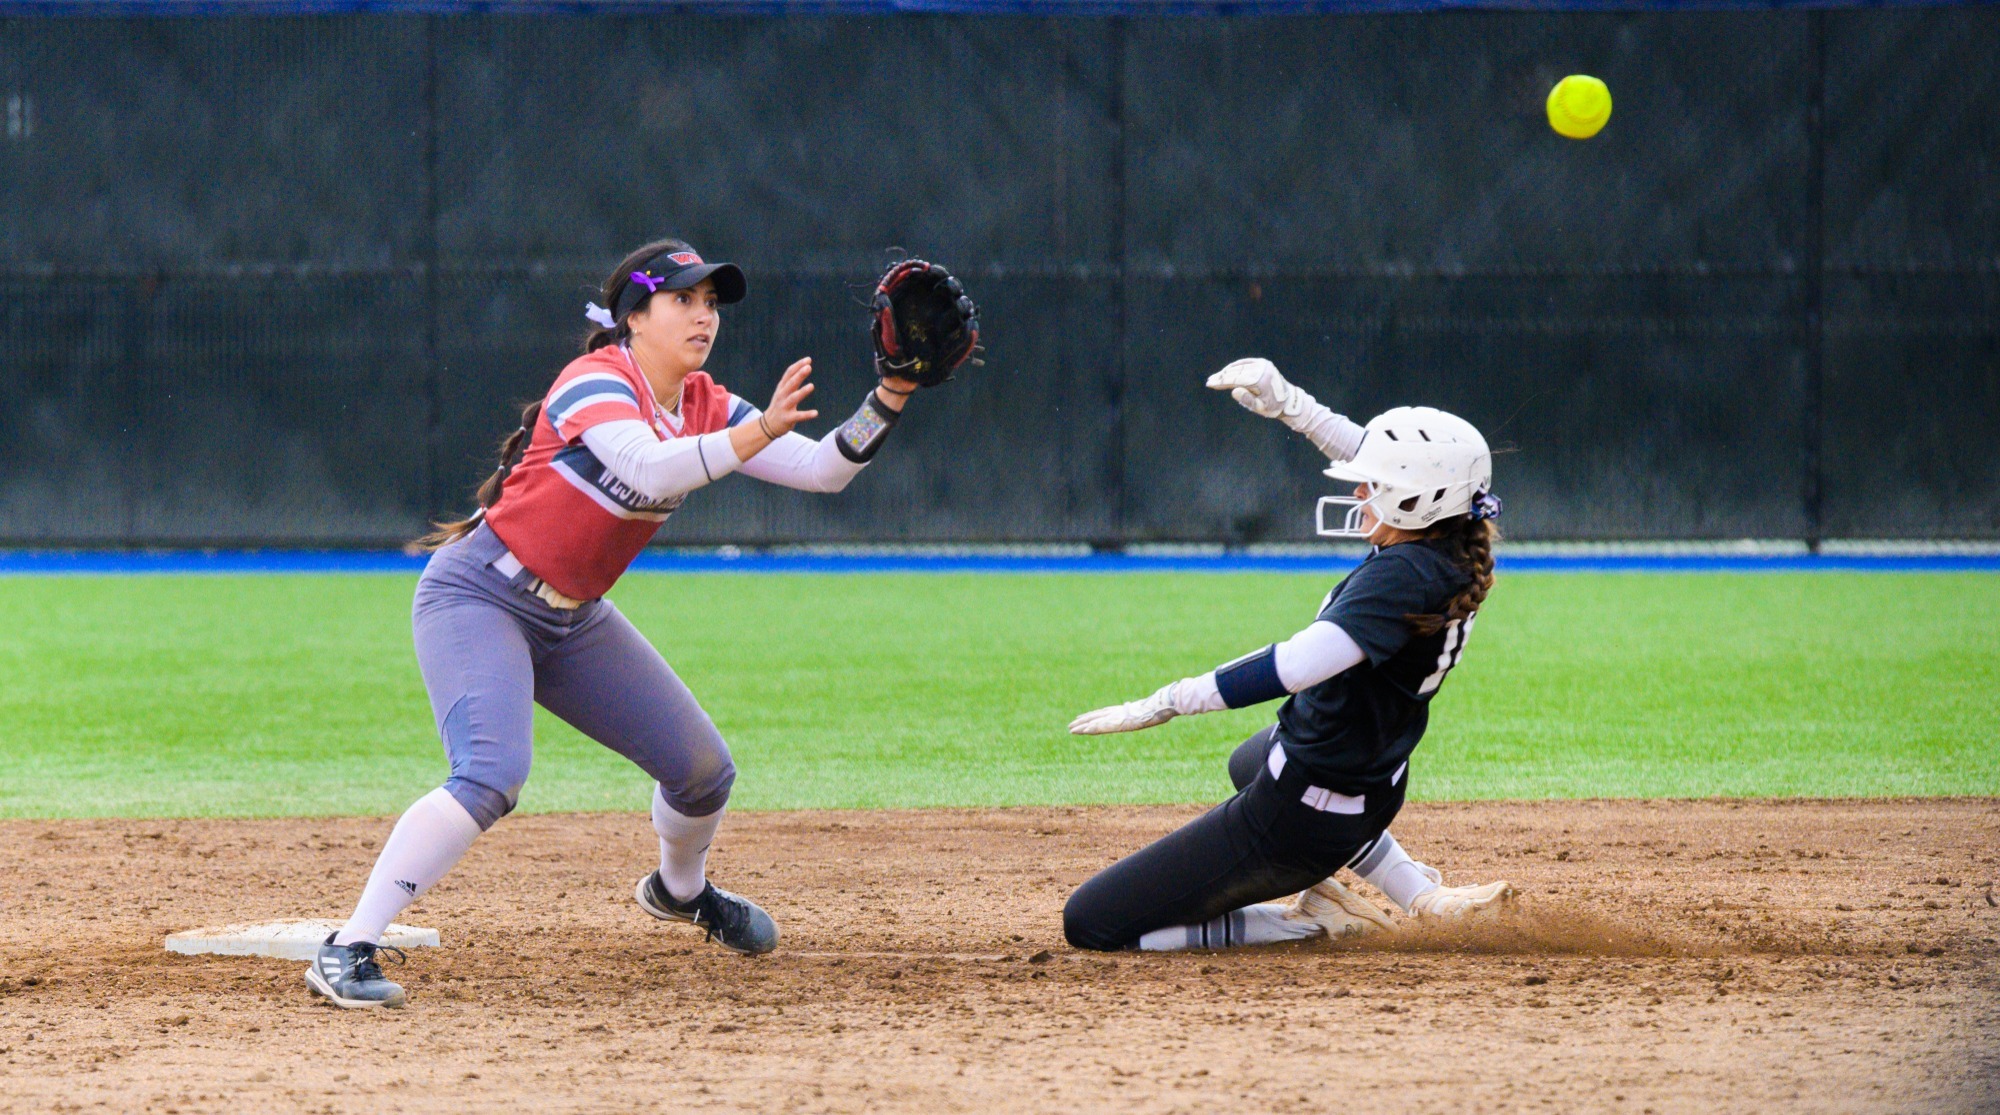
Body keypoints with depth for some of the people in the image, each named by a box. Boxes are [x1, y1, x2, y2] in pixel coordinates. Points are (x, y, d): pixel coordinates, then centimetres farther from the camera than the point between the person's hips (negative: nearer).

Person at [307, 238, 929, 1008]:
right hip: (478, 597, -8)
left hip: (573, 619, 8)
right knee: (492, 776, -30)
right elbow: (649, 471, -38)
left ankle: (679, 890, 46)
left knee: (703, 768, 12)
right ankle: (346, 954, -32)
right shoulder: (596, 382, -20)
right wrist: (756, 435, -44)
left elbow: (823, 470, -1)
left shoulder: (704, 410, 3)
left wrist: (890, 397, -13)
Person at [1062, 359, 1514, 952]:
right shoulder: (1457, 559, -3)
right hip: (1374, 793, 10)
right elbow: (1390, 464, 16)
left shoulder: (1404, 575, -29)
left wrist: (1166, 703, -37)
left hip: (1295, 820, -10)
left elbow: (1297, 665, -40)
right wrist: (1290, 405, 13)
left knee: (1090, 924, -4)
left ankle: (1316, 923, 0)